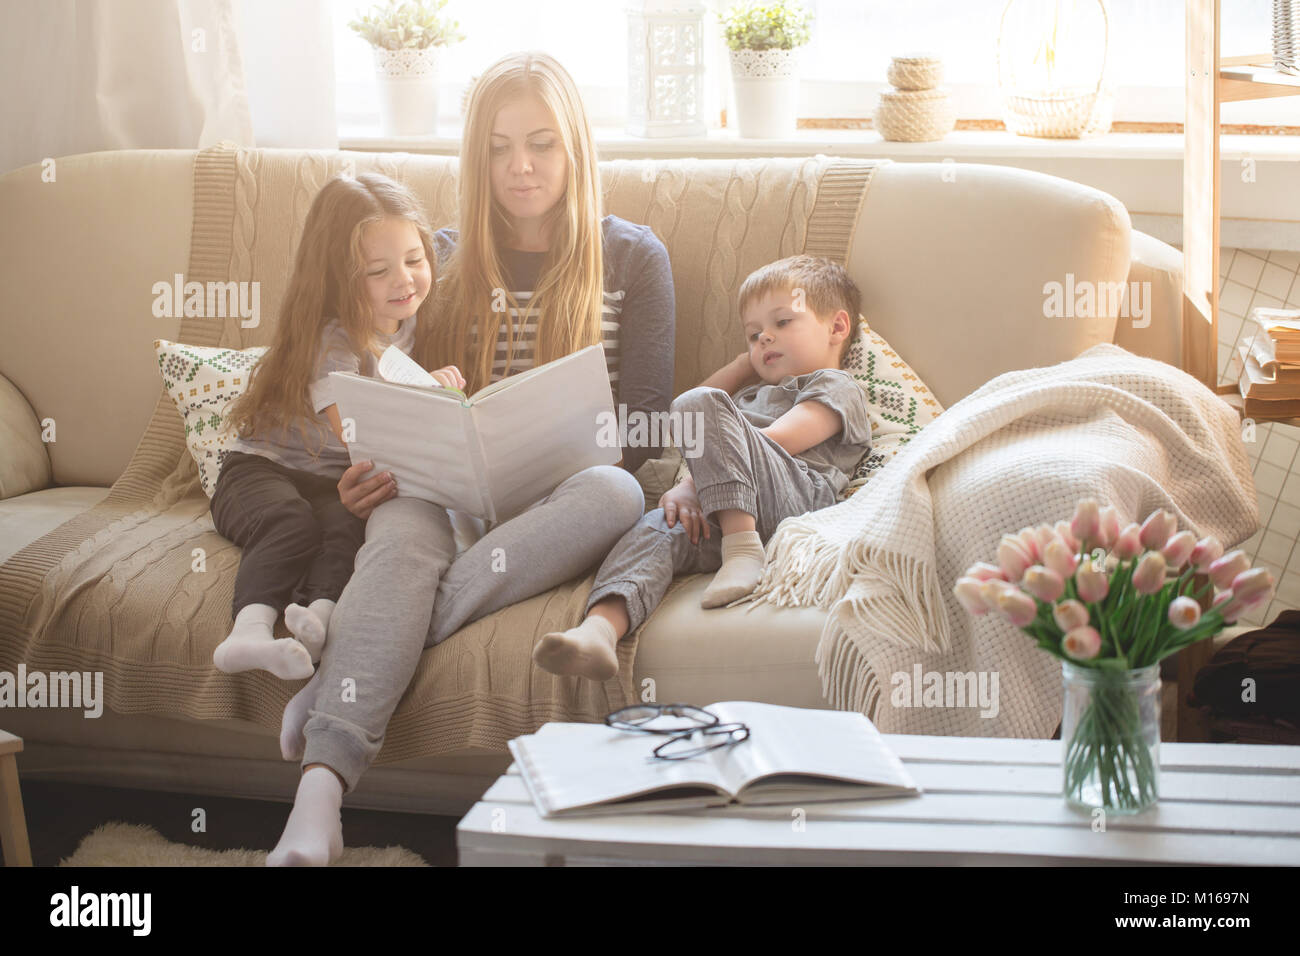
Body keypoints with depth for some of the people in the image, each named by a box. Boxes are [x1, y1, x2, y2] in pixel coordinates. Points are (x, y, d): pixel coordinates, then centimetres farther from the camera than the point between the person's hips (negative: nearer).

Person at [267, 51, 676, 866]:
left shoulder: (632, 259, 11)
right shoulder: (444, 260, 17)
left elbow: (642, 431, 4)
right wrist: (380, 466, -10)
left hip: (560, 500, -1)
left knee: (616, 493, -36)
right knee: (401, 524, -35)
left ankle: (369, 646, -41)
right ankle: (321, 790, -53)